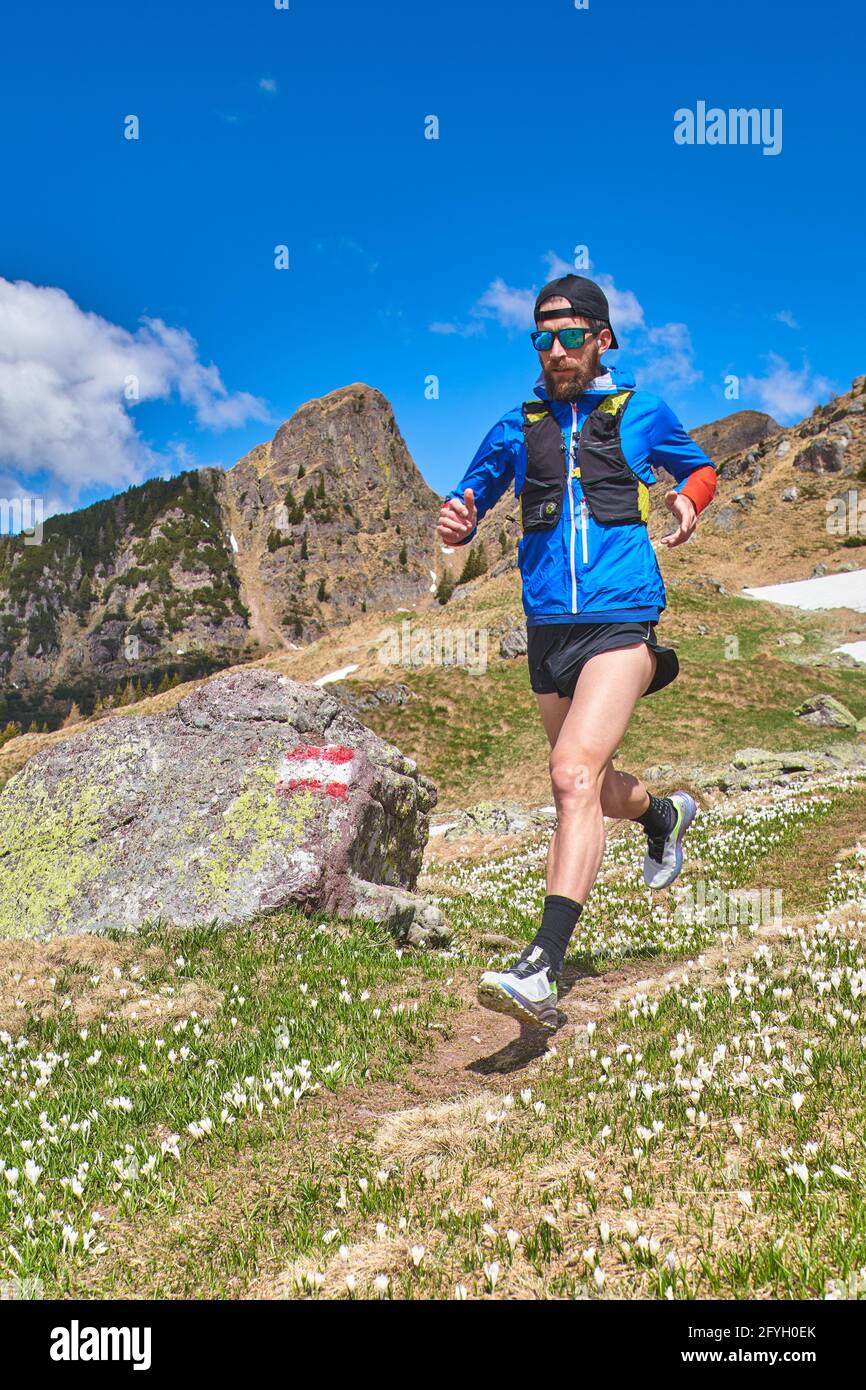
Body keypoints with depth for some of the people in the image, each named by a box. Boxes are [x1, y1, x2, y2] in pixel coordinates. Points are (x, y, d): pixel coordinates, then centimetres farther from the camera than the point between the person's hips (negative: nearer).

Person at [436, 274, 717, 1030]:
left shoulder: (643, 414, 7)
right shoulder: (518, 428, 12)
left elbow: (700, 467, 22)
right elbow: (470, 497, 17)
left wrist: (688, 498, -2)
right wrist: (456, 521, -8)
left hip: (622, 620, -4)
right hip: (548, 627, 5)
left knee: (575, 775, -23)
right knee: (590, 786, 17)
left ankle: (543, 971, -26)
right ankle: (665, 813, 53)